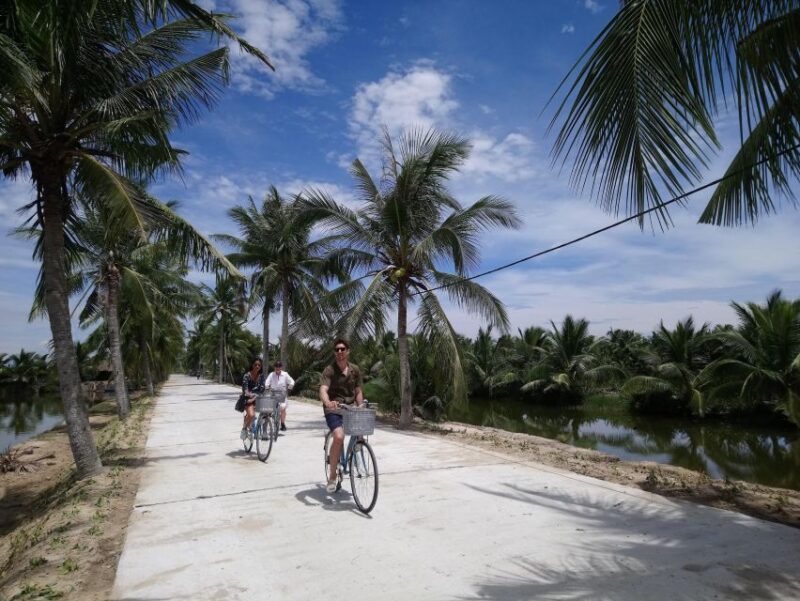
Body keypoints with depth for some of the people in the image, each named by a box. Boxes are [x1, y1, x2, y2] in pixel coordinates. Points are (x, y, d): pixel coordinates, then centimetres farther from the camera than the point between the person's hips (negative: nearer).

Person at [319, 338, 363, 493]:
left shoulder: (355, 369, 4)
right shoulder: (329, 370, -10)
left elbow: (358, 391, 9)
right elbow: (323, 390, -25)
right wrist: (328, 403, -45)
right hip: (333, 409, -4)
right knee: (339, 437, -27)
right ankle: (332, 476, -11)